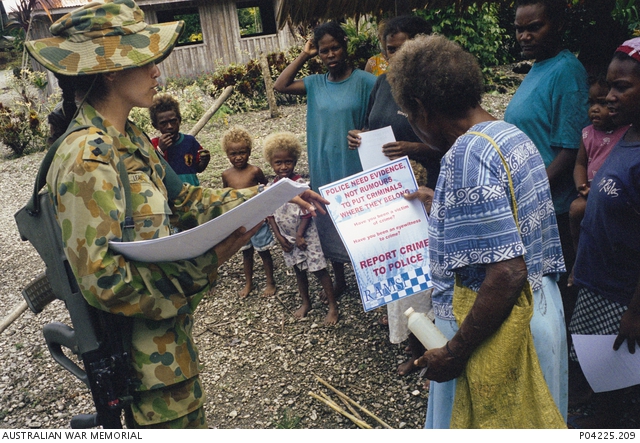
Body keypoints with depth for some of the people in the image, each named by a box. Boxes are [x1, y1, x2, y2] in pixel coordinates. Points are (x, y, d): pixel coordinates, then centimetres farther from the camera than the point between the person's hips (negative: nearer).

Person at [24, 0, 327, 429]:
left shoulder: (129, 138, 2)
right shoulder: (87, 160, -27)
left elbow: (183, 199, 7)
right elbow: (104, 280, -28)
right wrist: (207, 259, -29)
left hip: (170, 326, 9)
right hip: (143, 348, -8)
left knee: (191, 415, 27)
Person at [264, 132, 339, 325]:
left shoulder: (300, 184, -18)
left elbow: (307, 212, -17)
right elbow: (270, 214, 2)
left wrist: (300, 235, -16)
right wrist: (279, 237, -4)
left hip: (306, 235, -5)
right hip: (287, 237, 5)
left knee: (319, 270, 0)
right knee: (298, 270, 19)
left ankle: (333, 306, 11)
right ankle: (305, 302, 35)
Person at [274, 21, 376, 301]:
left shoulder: (363, 81, -9)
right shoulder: (315, 84, 6)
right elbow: (280, 86, 2)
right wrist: (304, 55, 1)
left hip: (355, 168, -5)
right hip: (324, 169, 5)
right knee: (330, 224, 15)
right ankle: (339, 280, 33)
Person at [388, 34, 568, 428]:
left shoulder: (467, 155, -25)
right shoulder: (514, 136, 5)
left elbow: (507, 272, -29)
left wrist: (454, 352, -22)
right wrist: (441, 204, 27)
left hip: (498, 331, -9)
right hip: (540, 309, 10)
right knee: (530, 419, 26)